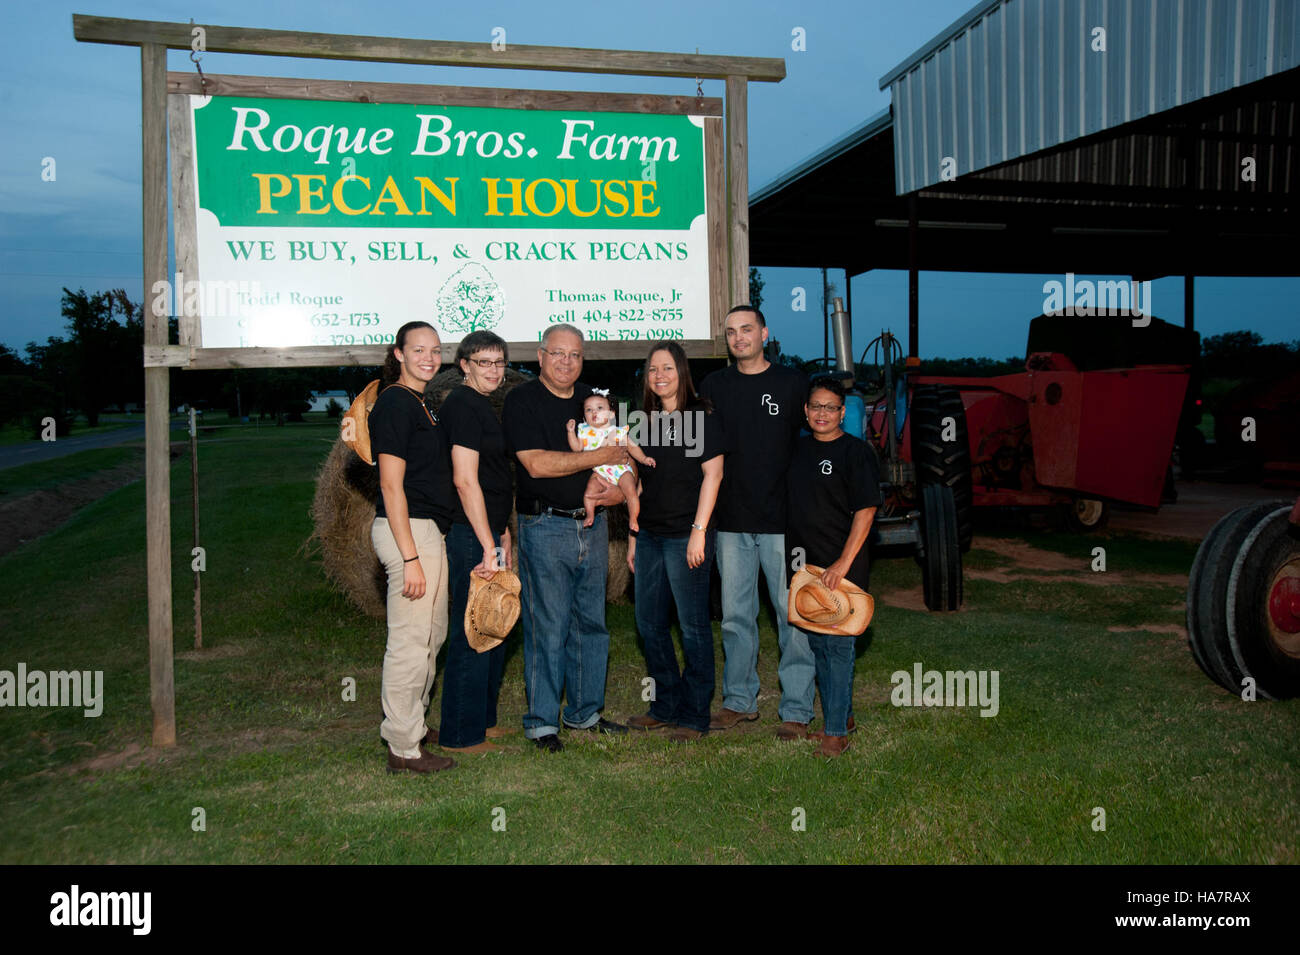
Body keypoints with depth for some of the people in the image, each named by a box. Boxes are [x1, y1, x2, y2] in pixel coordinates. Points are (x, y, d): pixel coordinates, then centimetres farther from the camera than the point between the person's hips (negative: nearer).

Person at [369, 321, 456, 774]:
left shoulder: (423, 403, 16)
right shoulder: (394, 403, -13)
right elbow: (391, 485, -18)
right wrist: (410, 558, -21)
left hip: (429, 529, 10)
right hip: (408, 530, -10)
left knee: (432, 635, 19)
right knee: (410, 641, -4)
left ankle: (413, 724, 34)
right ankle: (404, 749, 7)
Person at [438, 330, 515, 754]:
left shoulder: (480, 405, 17)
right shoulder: (463, 405, -14)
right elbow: (465, 480, -21)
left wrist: (501, 532, 22)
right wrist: (489, 545, -22)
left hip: (485, 532, 10)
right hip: (471, 535, -10)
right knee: (471, 634, -3)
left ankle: (483, 719, 30)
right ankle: (461, 734, 8)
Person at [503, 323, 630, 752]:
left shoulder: (591, 399, 14)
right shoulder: (522, 400, -6)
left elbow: (618, 452, 22)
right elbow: (537, 463, -18)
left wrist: (622, 486, 0)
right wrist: (599, 457, -15)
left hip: (592, 524, 6)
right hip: (545, 527, -6)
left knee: (591, 623, 12)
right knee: (547, 626, -3)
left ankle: (585, 712, 25)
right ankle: (541, 721, 9)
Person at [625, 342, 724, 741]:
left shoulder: (702, 416, -4)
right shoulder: (644, 420, 14)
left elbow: (713, 473, -9)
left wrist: (699, 530, -15)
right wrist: (633, 536, 15)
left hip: (686, 535, -7)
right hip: (650, 535, 7)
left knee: (692, 625, 0)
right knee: (648, 623, 11)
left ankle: (695, 715, 11)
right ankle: (666, 705, 25)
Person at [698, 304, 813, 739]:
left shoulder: (792, 382, 2)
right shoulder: (713, 386, 9)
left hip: (783, 521, -3)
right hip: (731, 522, 3)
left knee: (793, 614, 0)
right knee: (735, 615, 10)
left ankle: (796, 709, 11)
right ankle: (739, 700, 24)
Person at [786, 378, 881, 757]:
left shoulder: (856, 451, -8)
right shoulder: (798, 449, 12)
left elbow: (865, 511, -13)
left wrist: (844, 562, -19)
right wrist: (793, 552, 12)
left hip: (842, 568, -7)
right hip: (804, 563, 7)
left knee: (837, 646, -6)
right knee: (815, 642, 14)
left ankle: (836, 732, 1)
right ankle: (842, 715, 29)